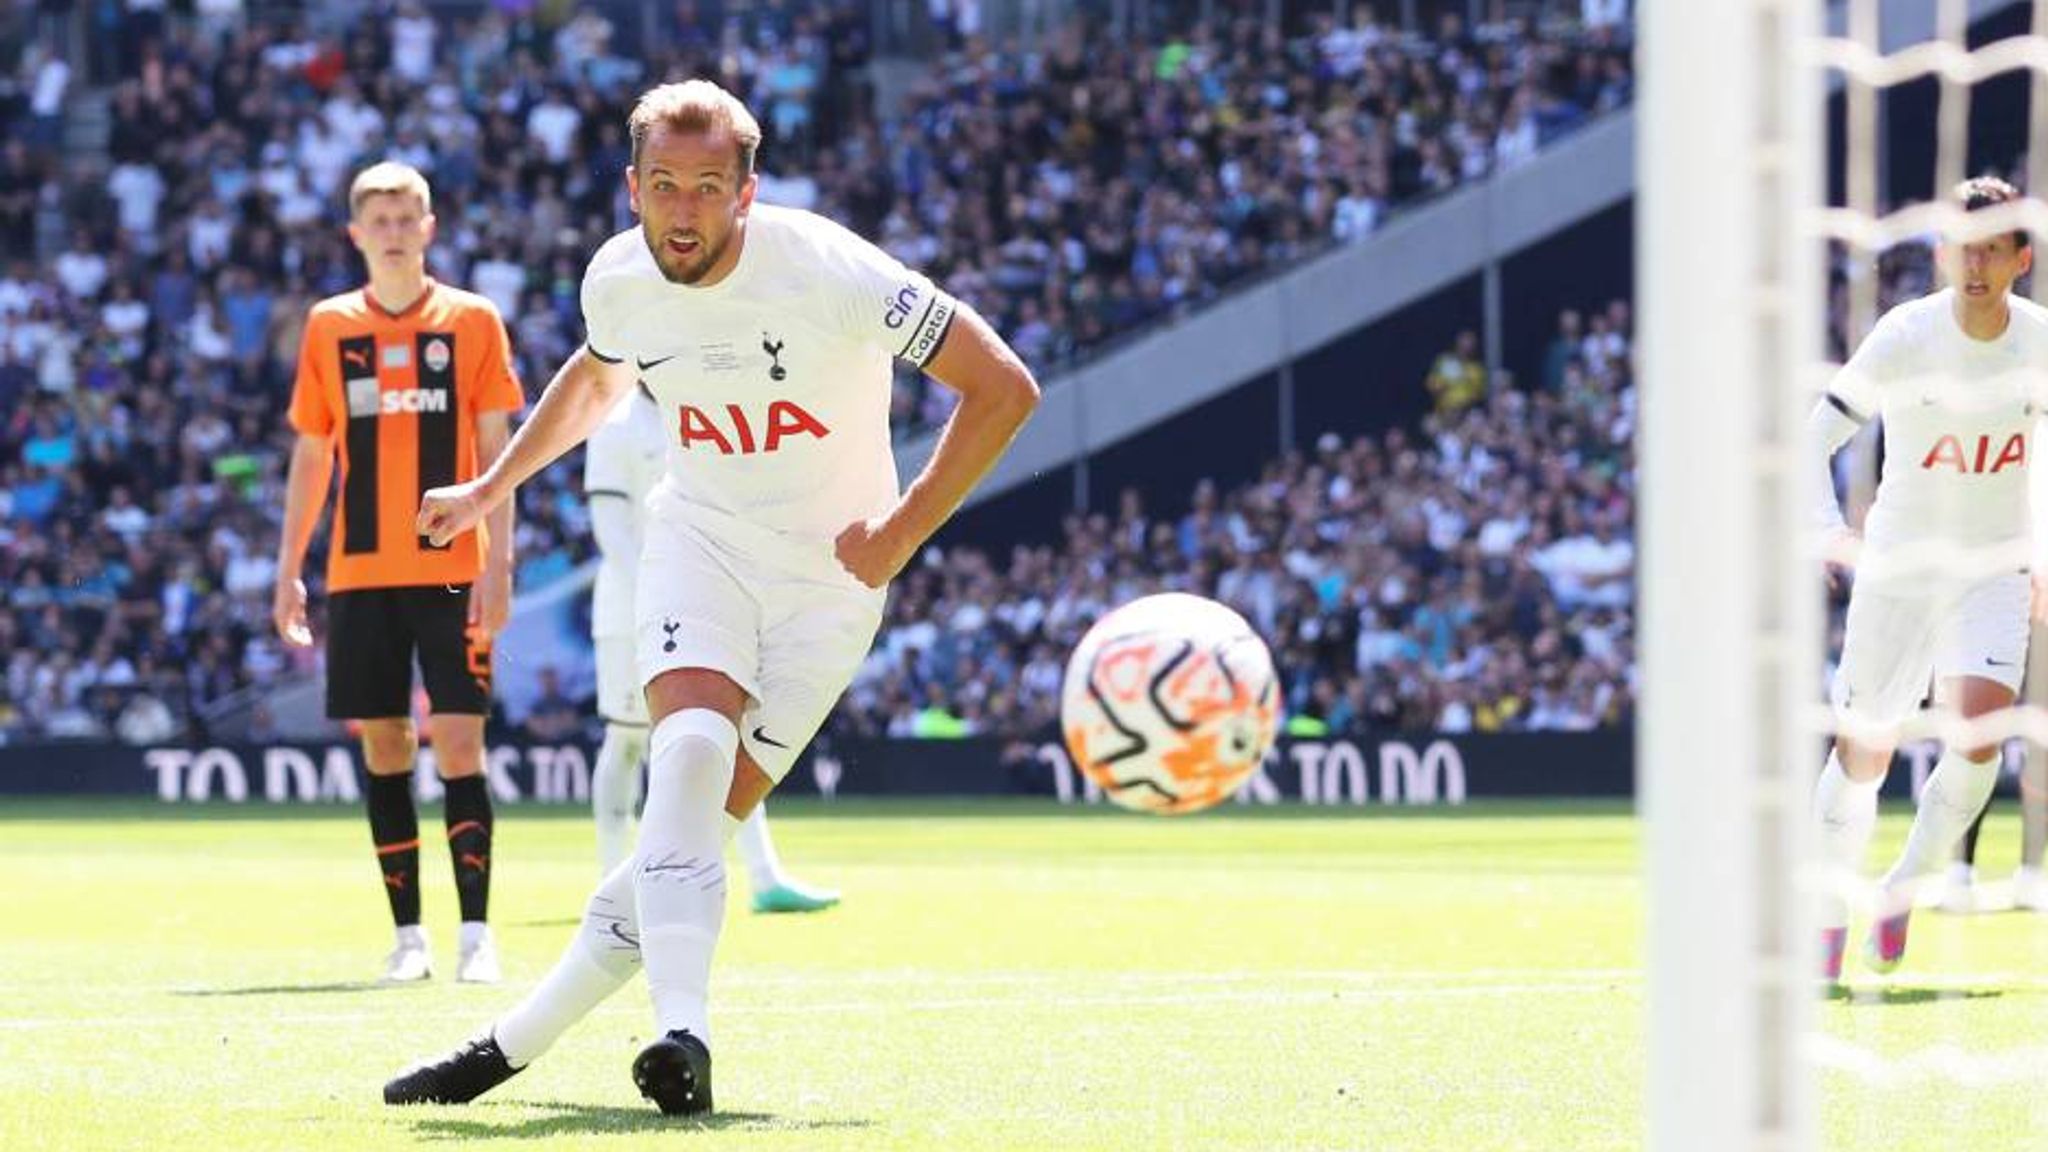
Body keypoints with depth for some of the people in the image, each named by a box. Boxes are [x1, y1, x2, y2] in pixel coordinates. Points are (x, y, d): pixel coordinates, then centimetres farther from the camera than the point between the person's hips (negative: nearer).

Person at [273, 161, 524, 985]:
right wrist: (288, 569, 8)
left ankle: (476, 932, -5)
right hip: (360, 573, 2)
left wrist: (497, 560, -8)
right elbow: (311, 455, 12)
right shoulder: (329, 327, 8)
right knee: (383, 748, 3)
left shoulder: (472, 321, 2)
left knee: (458, 742, -8)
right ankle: (408, 935, 9)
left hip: (451, 570, -2)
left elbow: (495, 449, 0)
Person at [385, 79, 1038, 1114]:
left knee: (700, 816, -11)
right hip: (698, 537, 3)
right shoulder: (619, 280, -6)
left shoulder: (830, 273, -23)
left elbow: (1002, 388, -18)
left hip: (829, 569, -3)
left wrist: (904, 531, -19)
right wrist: (492, 487, 25)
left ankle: (515, 1043, -4)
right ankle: (681, 1032, -37)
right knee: (692, 749, -26)